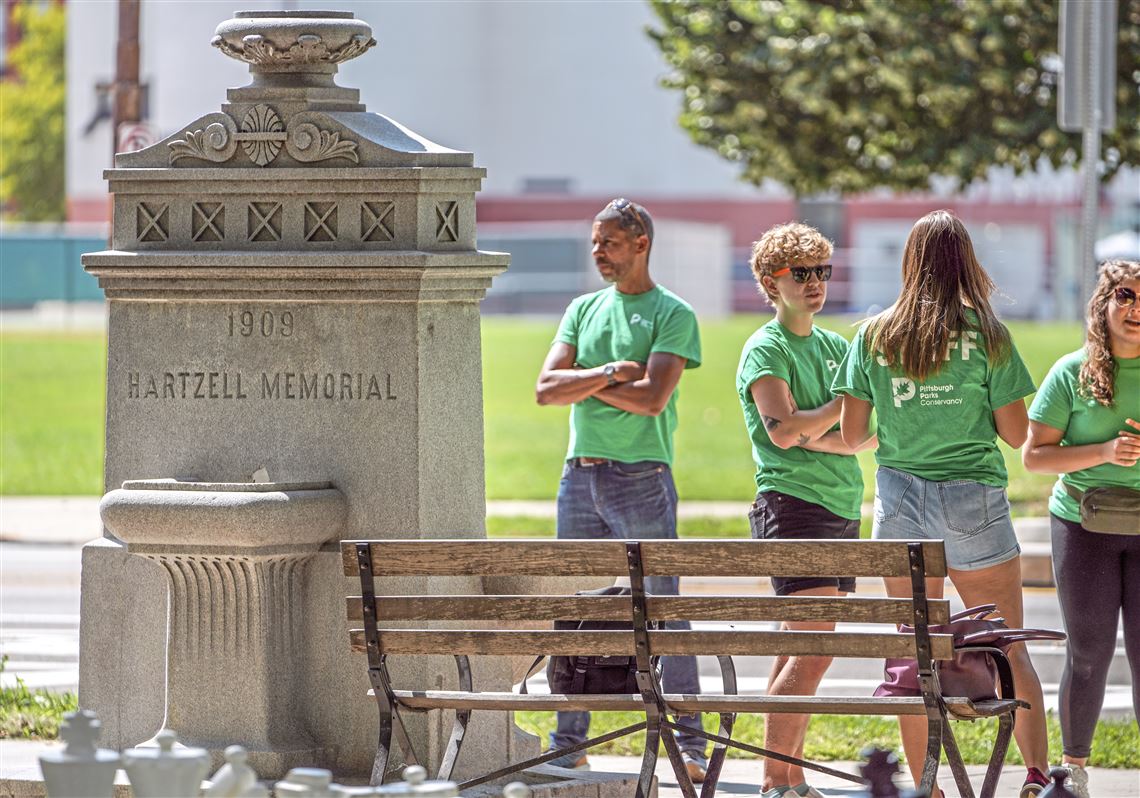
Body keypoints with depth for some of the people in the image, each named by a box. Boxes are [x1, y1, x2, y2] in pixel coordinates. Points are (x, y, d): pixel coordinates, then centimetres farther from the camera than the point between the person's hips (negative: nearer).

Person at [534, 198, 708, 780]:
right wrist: (610, 373, -9)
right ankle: (568, 746, 10)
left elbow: (653, 398, -15)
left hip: (641, 476, -5)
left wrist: (583, 382, -6)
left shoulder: (672, 314, -2)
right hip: (580, 475, 5)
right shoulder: (583, 310, 15)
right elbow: (546, 388, 4)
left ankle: (689, 745, -2)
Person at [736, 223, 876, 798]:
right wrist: (844, 404, -7)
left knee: (799, 650, 8)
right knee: (812, 650, -15)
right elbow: (782, 431, -18)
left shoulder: (835, 347, 17)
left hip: (842, 510, 8)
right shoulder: (766, 350, -4)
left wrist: (812, 432, -10)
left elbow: (868, 436, 9)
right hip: (792, 505, -8)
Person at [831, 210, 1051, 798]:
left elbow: (851, 434, 1)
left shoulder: (874, 336, 1)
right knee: (1008, 648, 3)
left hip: (900, 500, 2)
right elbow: (1016, 434, -3)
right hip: (973, 497, -2)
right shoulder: (986, 335, -5)